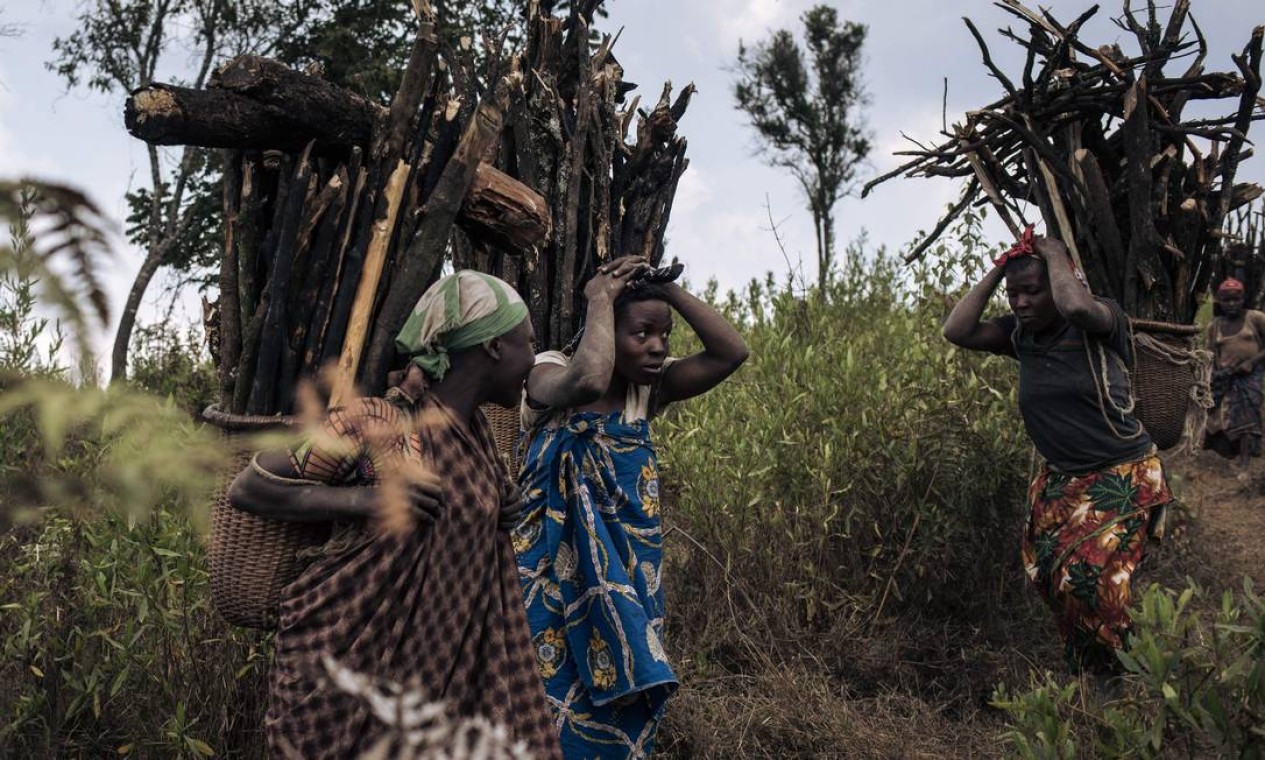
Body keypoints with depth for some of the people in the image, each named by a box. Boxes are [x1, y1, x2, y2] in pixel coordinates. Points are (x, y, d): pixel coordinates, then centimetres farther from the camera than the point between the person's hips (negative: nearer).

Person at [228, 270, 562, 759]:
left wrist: (505, 505, 7)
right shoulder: (374, 425, -19)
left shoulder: (474, 429, 5)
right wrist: (364, 499, -23)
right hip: (348, 659, -7)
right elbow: (248, 488, -15)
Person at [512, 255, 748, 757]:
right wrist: (600, 299, -22)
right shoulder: (550, 372, -12)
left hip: (628, 584, 5)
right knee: (555, 713, 3)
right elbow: (589, 381, -36)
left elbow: (732, 352, -7)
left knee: (619, 712, 13)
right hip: (561, 580, -5)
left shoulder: (648, 388, 3)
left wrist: (669, 289, -10)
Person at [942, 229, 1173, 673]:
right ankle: (1082, 669, 20)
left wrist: (1055, 255, -19)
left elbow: (1076, 306, -37)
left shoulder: (1101, 324, -13)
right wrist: (996, 271, -9)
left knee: (1089, 575, -16)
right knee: (1046, 572, 1)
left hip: (1122, 478, -6)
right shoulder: (1019, 334, 2)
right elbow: (956, 331, -10)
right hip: (1059, 481, 6)